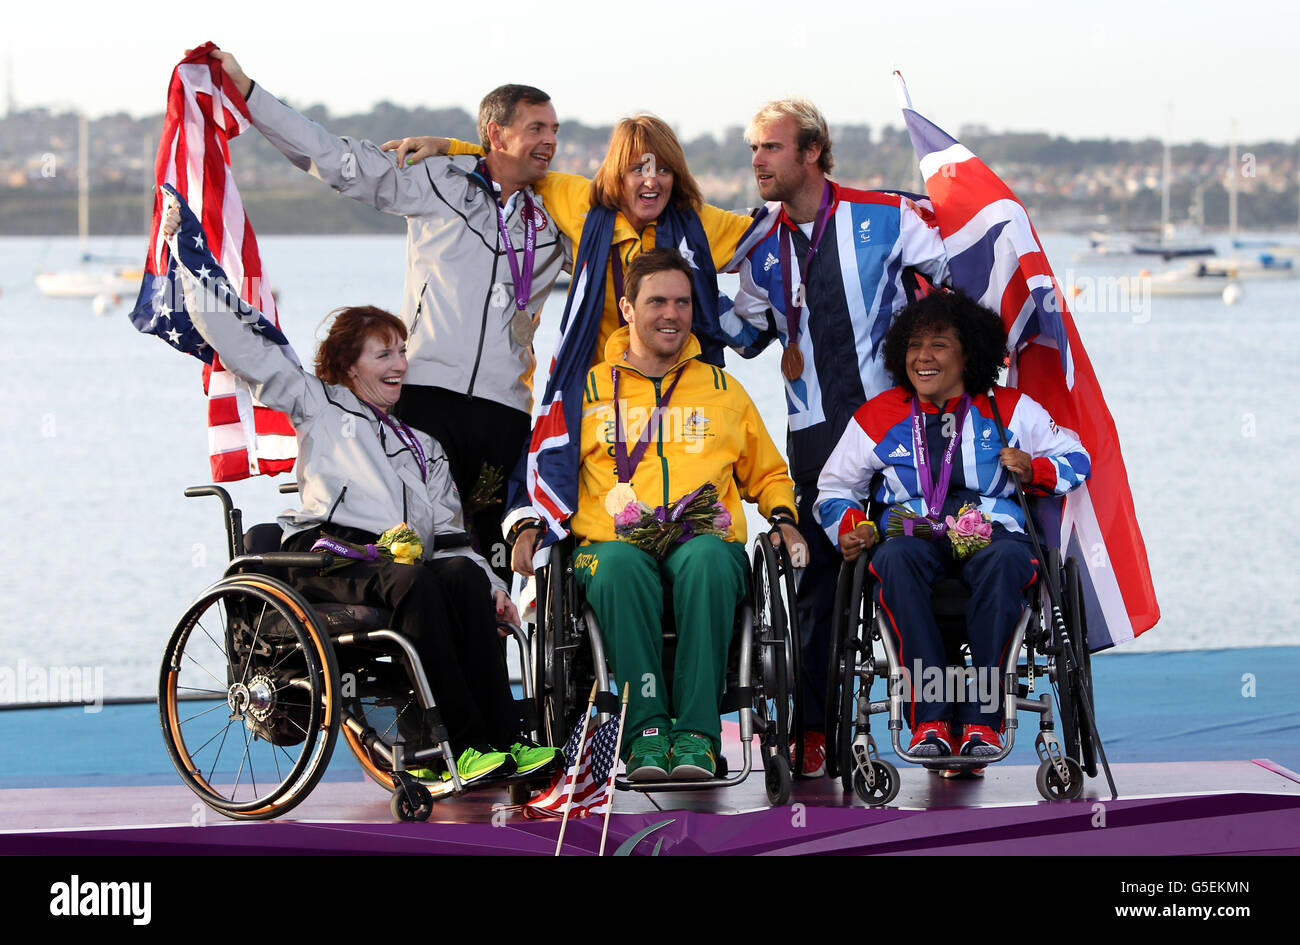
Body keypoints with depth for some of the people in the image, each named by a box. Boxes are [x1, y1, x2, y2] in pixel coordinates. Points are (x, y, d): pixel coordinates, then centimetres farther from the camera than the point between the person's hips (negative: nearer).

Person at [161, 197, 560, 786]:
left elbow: (449, 532, 26)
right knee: (414, 584, -36)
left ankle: (502, 741, -37)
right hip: (328, 559, -4)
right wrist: (187, 248, 16)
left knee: (463, 576, -30)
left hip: (405, 560, 4)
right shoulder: (317, 404, 20)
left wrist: (491, 583, 7)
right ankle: (462, 745, -41)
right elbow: (235, 339, 17)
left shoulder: (424, 447, 33)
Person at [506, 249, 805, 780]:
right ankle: (647, 729, -36)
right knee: (621, 565, -38)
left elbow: (767, 474, 32)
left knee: (707, 560, -38)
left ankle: (696, 735, -38)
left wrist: (784, 521, 12)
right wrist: (530, 526, 5)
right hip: (610, 541, 0)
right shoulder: (588, 391, 21)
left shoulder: (723, 391, 24)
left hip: (706, 541, 1)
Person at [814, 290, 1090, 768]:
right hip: (915, 535, 1)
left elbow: (1076, 460, 19)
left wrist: (1034, 471, -4)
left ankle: (981, 718, -38)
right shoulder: (877, 417, 14)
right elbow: (834, 490, 22)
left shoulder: (1009, 410, 13)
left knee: (1005, 559, -39)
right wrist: (852, 528, 0)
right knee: (895, 558, -38)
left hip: (991, 532, -1)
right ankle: (930, 719, -41)